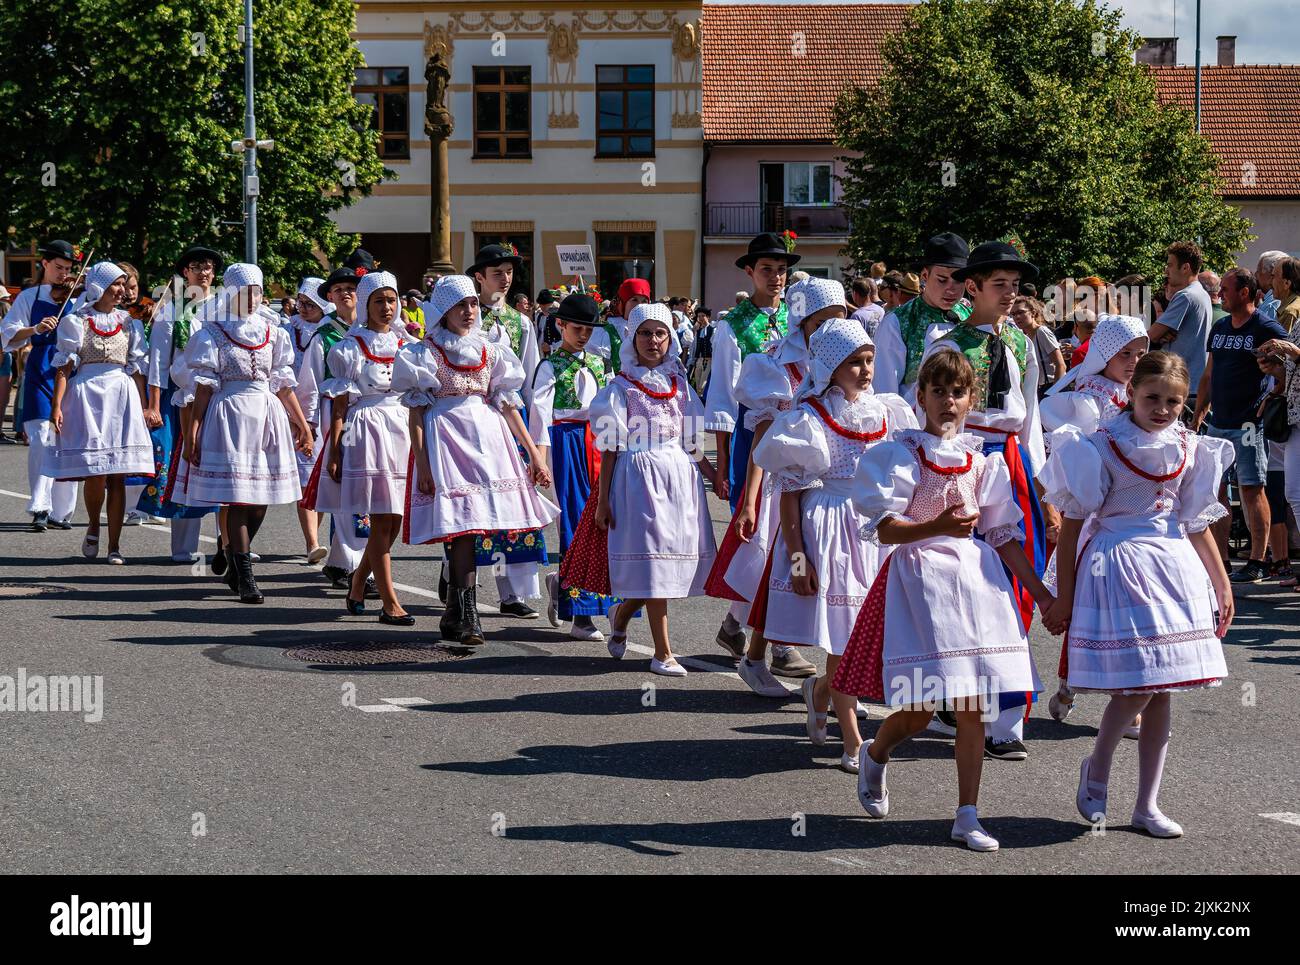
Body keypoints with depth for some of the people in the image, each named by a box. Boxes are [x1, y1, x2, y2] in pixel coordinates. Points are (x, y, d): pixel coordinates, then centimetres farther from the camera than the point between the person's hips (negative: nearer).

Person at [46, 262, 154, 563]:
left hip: (122, 395, 3)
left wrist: (143, 407, 6)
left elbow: (137, 368, 13)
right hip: (87, 395, -3)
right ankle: (93, 527, 18)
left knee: (117, 476, -1)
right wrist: (57, 406, -11)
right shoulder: (75, 322, 2)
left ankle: (114, 545, 4)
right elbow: (64, 366, -2)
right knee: (95, 475, -10)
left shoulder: (128, 323, 12)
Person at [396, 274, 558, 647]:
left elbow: (507, 405, 16)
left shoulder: (489, 350, 15)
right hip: (446, 437, -4)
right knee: (462, 524, -13)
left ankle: (455, 617, 11)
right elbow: (415, 411, -1)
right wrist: (422, 463, -11)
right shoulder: (426, 352, 3)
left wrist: (534, 453, 11)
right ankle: (466, 617, -11)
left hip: (488, 435, 4)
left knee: (470, 527, 0)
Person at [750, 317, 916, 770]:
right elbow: (789, 492, -8)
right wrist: (797, 558, -14)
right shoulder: (808, 419, -7)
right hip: (829, 532, -5)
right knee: (843, 637, -2)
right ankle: (852, 742, 7)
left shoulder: (886, 412, 9)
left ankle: (820, 690, 34)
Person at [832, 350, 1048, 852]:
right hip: (919, 574, -4)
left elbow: (1003, 536, 11)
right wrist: (938, 526, -30)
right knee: (919, 708, -3)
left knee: (972, 708, 1)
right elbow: (884, 528, -13)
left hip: (976, 574, 4)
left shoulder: (982, 460, 9)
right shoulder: (899, 454, -4)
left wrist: (1042, 593, 8)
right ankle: (874, 755, 31)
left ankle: (967, 816, 8)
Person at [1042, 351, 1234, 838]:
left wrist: (1222, 586, 16)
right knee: (1134, 688, -11)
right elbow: (1071, 525, -7)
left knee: (1161, 692, 6)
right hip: (1119, 568, -5)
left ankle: (1147, 805, 14)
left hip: (1175, 569, 5)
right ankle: (1095, 769, 17)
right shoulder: (1102, 447, -8)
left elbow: (1197, 524, 16)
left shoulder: (1189, 449, 6)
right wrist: (1063, 597, -9)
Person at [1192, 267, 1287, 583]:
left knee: (1251, 489, -6)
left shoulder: (1266, 330, -8)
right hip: (1217, 423, 7)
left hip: (1248, 424, -7)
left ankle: (1257, 562, -2)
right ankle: (1219, 560, 13)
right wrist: (1199, 413, 17)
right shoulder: (1219, 329, 15)